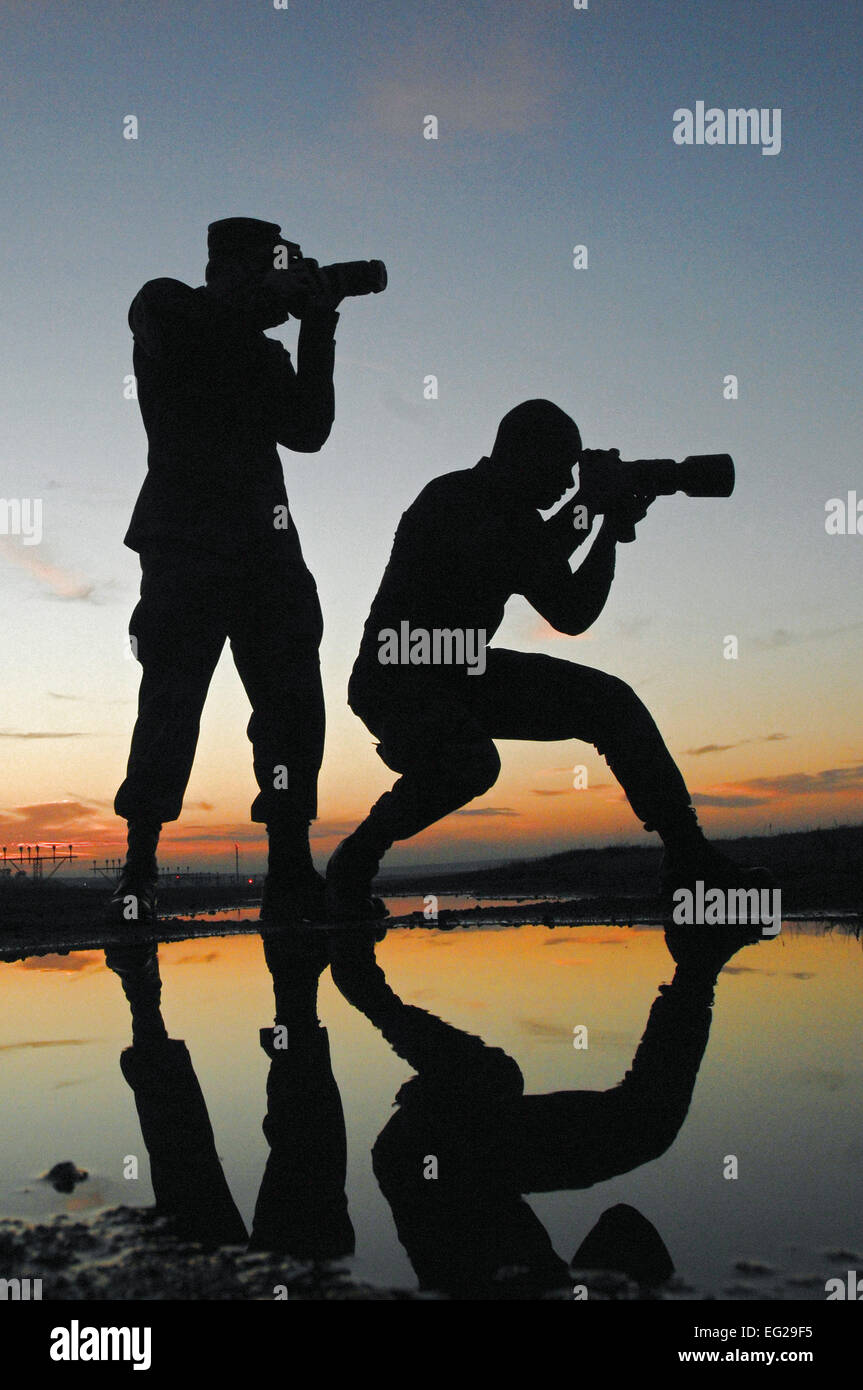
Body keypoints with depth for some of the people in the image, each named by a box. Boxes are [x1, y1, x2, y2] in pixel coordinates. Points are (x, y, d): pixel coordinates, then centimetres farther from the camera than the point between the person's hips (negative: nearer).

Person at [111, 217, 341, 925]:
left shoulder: (265, 352, 21)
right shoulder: (164, 306, 8)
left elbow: (309, 431, 10)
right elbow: (184, 334, -16)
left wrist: (316, 335, 4)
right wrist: (274, 296, -9)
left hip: (267, 545, 5)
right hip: (185, 541, -5)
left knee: (293, 700, -2)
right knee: (172, 701, -9)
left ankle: (291, 873, 3)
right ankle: (138, 874, -1)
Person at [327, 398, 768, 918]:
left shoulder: (521, 520, 8)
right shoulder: (451, 500, -17)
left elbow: (572, 615, 9)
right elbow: (504, 571, -33)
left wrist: (611, 532, -1)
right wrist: (586, 505, -22)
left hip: (467, 674, 9)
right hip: (396, 681, -8)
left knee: (609, 700, -2)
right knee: (469, 762, -39)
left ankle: (687, 852, 5)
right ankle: (352, 864, -15)